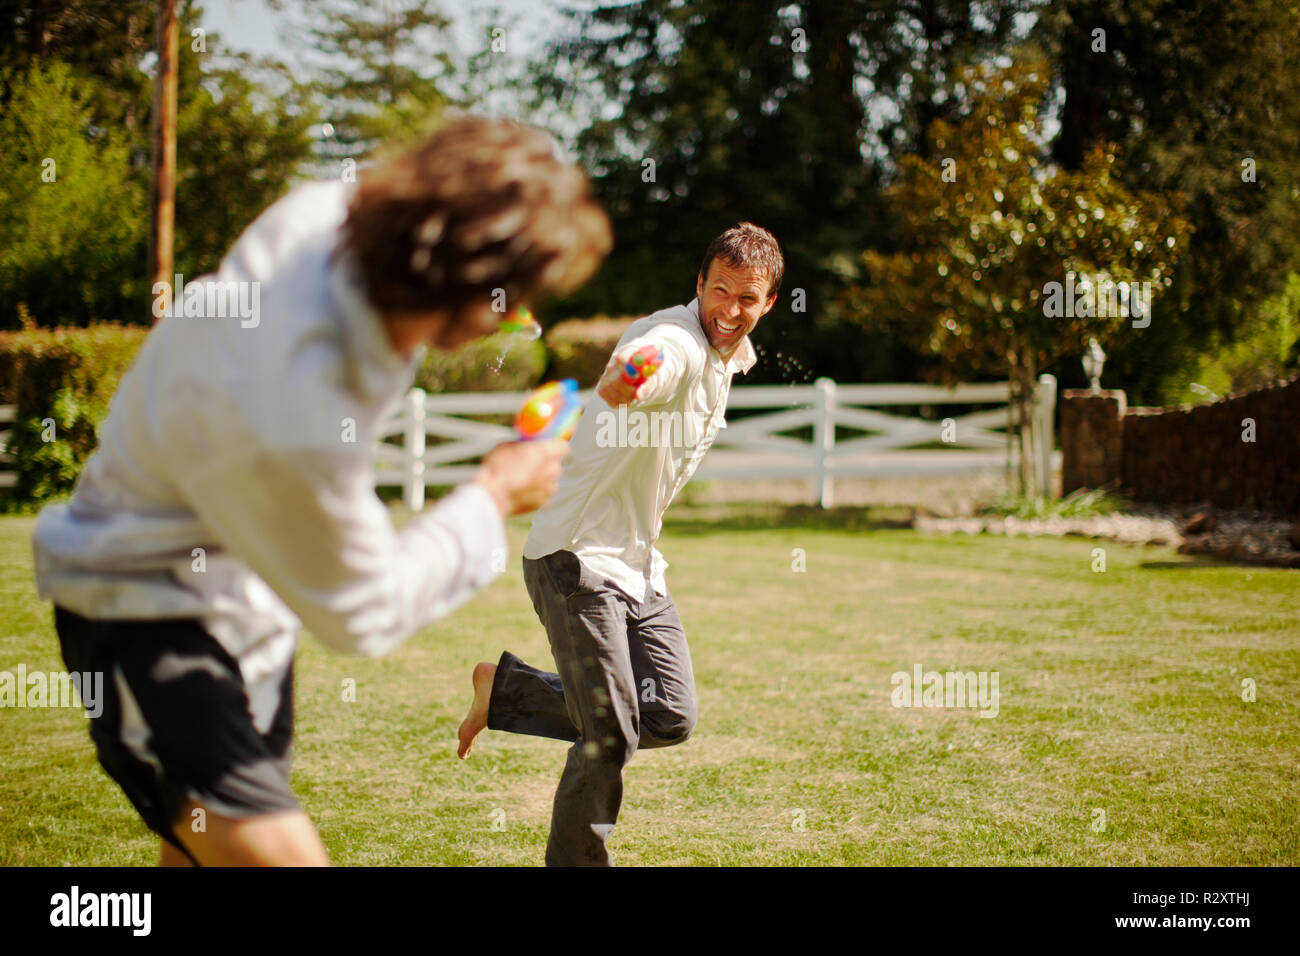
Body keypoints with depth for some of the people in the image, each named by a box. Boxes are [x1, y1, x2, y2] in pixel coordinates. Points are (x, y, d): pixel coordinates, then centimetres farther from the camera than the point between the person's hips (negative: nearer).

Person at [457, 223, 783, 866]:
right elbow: (632, 374, -49)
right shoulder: (676, 342, -23)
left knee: (669, 720, 2)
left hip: (639, 564, 9)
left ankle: (506, 690, 17)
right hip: (575, 556, -9)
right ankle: (576, 862, 11)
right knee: (612, 737, -11)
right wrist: (623, 379, -70)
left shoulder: (734, 355, 7)